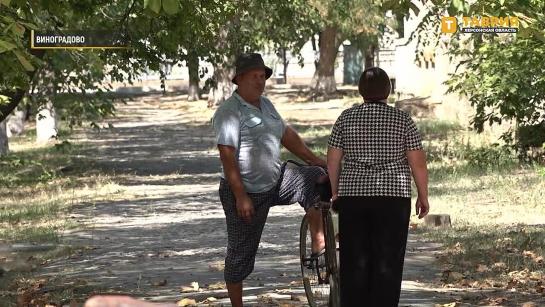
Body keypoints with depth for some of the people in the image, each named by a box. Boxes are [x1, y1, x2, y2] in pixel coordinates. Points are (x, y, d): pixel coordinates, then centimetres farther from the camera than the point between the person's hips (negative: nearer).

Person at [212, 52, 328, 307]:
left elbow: (287, 135, 20)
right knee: (242, 253, 0)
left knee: (317, 179, -8)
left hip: (275, 181, 8)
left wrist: (314, 159, 14)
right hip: (245, 192, -8)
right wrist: (241, 197, -26)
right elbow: (227, 155, -23)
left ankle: (318, 245, -7)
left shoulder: (265, 105, 10)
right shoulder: (229, 112, -17)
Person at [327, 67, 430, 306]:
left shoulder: (346, 118, 4)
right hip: (393, 197, -2)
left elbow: (332, 161, 6)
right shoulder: (402, 120, -1)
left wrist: (336, 192, 18)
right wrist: (423, 196, 8)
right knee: (388, 264, 1)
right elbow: (418, 163, -3)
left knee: (355, 263, 6)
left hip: (353, 197, 2)